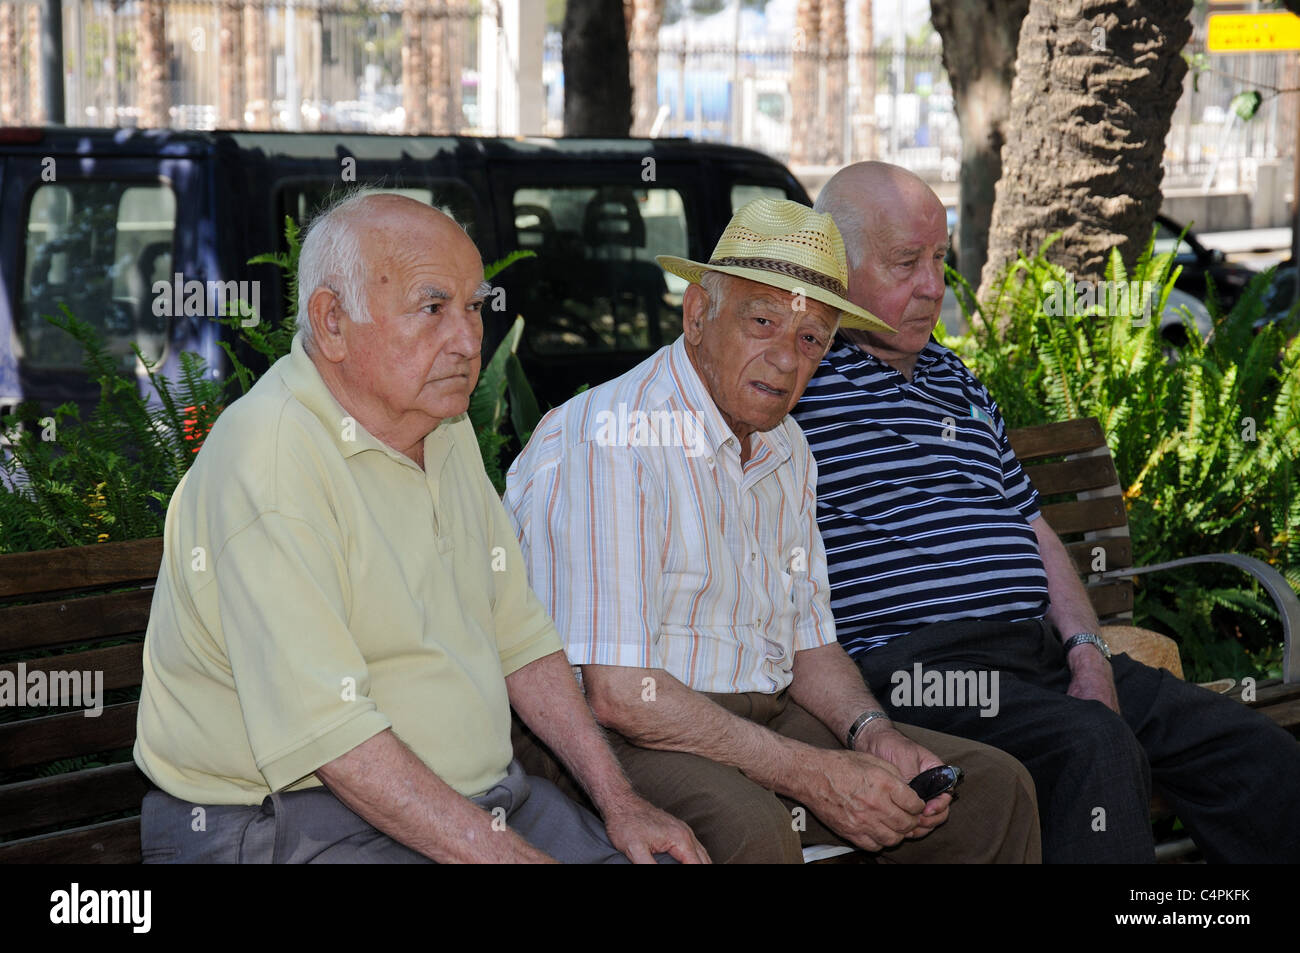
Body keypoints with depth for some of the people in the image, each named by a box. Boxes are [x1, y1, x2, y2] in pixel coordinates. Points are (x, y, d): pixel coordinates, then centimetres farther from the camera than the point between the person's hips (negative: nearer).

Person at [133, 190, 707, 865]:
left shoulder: (445, 429, 12)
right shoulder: (267, 459, -19)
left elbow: (518, 636, 16)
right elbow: (324, 731, -25)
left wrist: (619, 802, 7)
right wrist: (507, 853, -26)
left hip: (483, 797, 8)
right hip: (294, 823, -8)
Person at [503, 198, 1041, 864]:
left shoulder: (787, 453, 12)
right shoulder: (607, 439, -19)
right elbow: (613, 691, -24)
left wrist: (871, 732, -5)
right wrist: (808, 774, -22)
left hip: (762, 722, 8)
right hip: (606, 737, -8)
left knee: (993, 790, -2)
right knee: (749, 830, -38)